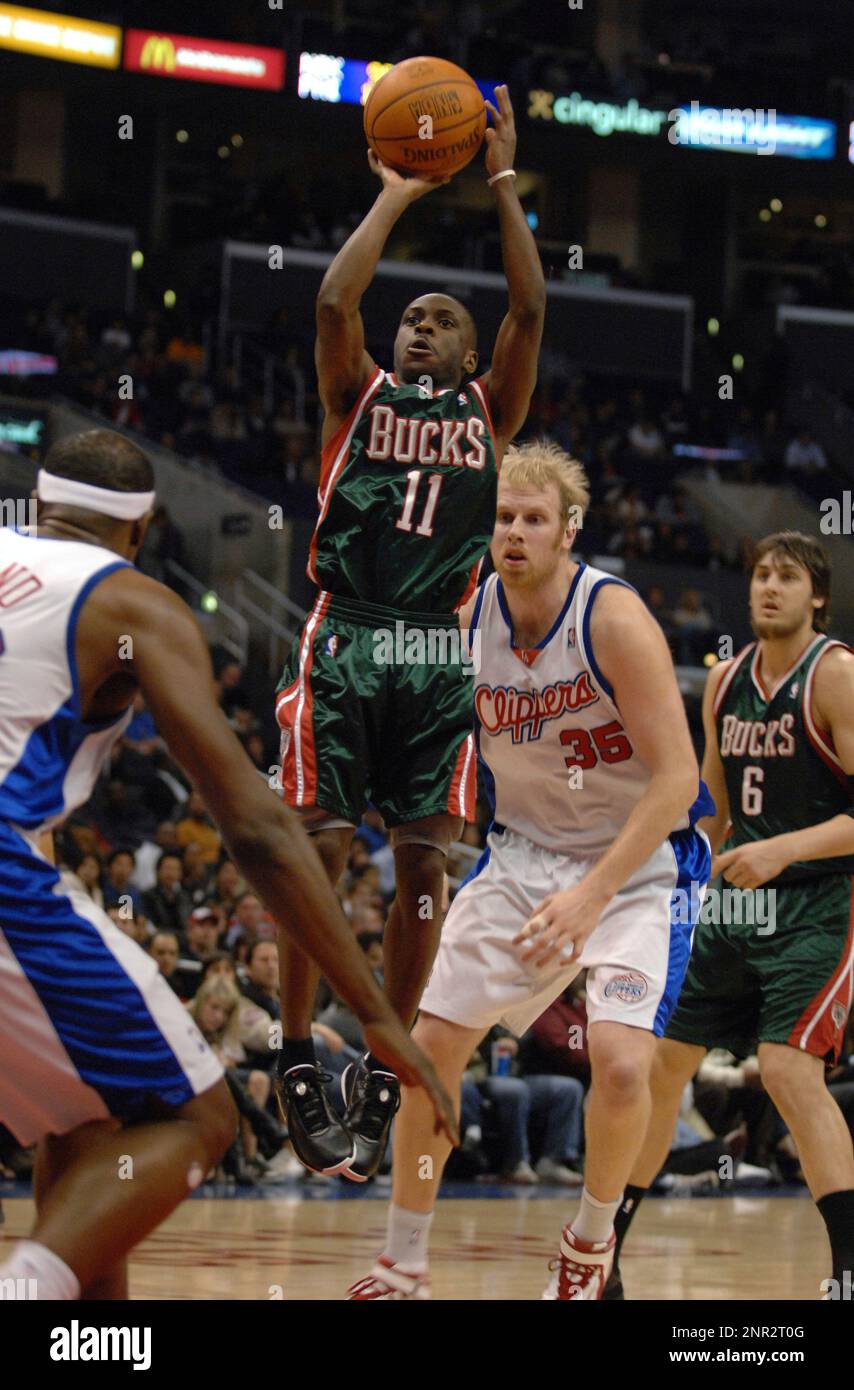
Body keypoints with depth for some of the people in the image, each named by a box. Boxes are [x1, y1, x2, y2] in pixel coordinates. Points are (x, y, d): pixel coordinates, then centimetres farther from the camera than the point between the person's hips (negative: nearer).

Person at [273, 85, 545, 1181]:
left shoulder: (486, 410, 17)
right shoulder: (359, 395, 15)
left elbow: (529, 311, 5)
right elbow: (334, 301, -1)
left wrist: (503, 184, 6)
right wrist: (397, 197, 4)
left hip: (438, 648, 1)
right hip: (343, 638, -1)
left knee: (424, 860, -2)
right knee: (320, 846, -7)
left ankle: (382, 1073, 6)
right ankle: (297, 1060, 1)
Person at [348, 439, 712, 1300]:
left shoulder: (614, 618, -22)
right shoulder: (466, 618, -7)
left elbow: (678, 777, -24)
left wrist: (595, 893, -30)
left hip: (640, 861, -5)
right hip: (524, 851, 5)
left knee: (618, 1062, -23)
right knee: (431, 1047, 0)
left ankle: (591, 1240, 7)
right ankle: (402, 1270, 17)